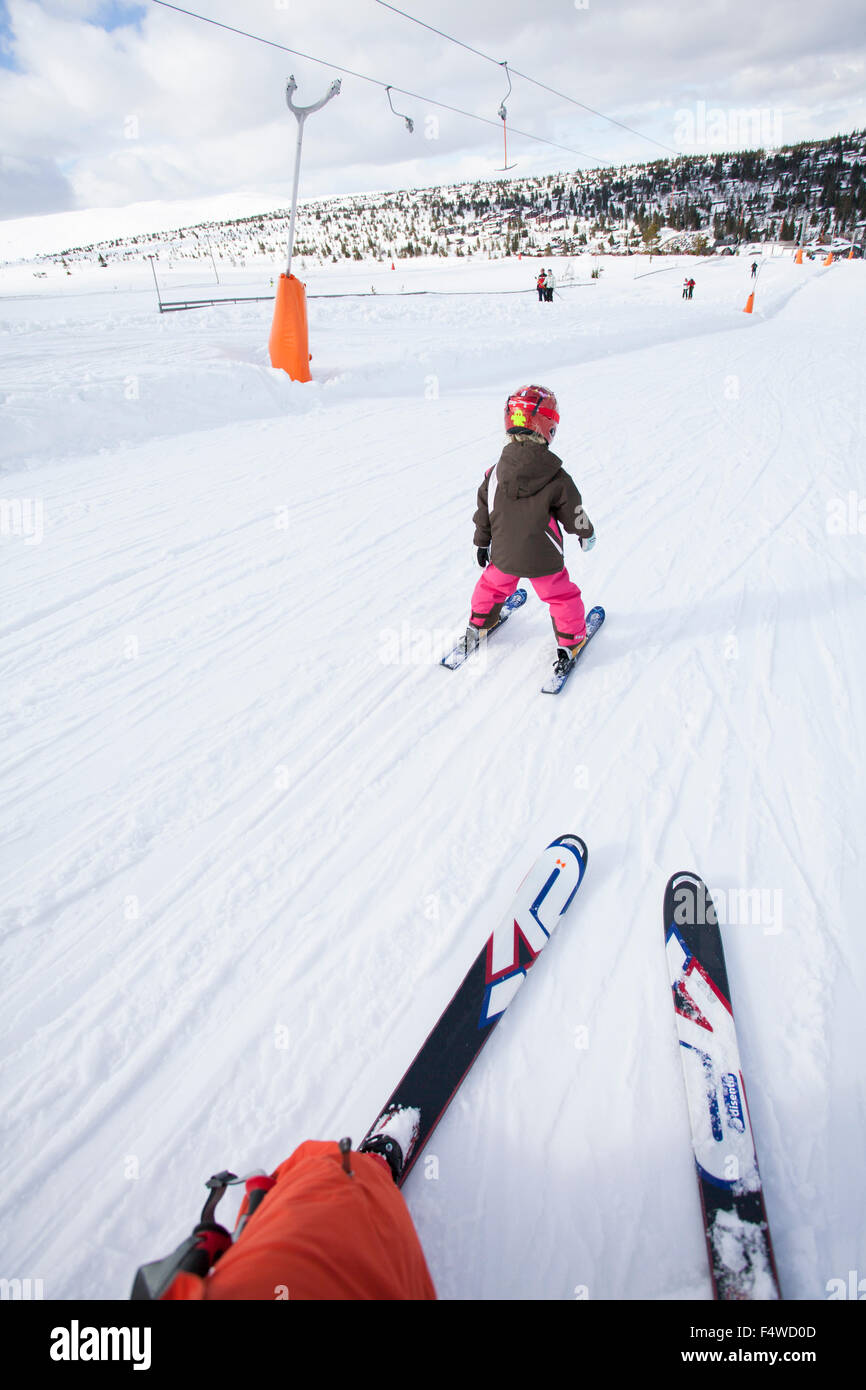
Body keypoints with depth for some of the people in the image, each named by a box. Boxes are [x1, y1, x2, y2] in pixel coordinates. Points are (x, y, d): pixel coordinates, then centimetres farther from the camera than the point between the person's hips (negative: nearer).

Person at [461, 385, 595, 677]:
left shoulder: (495, 473, -10)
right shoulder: (557, 479, -18)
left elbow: (484, 512, 1)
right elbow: (574, 515, -5)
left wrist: (482, 543, 17)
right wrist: (587, 534, 16)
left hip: (503, 555, 3)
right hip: (543, 559, -3)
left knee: (492, 586, 29)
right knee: (561, 596, 18)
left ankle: (478, 627, 44)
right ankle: (569, 643, 27)